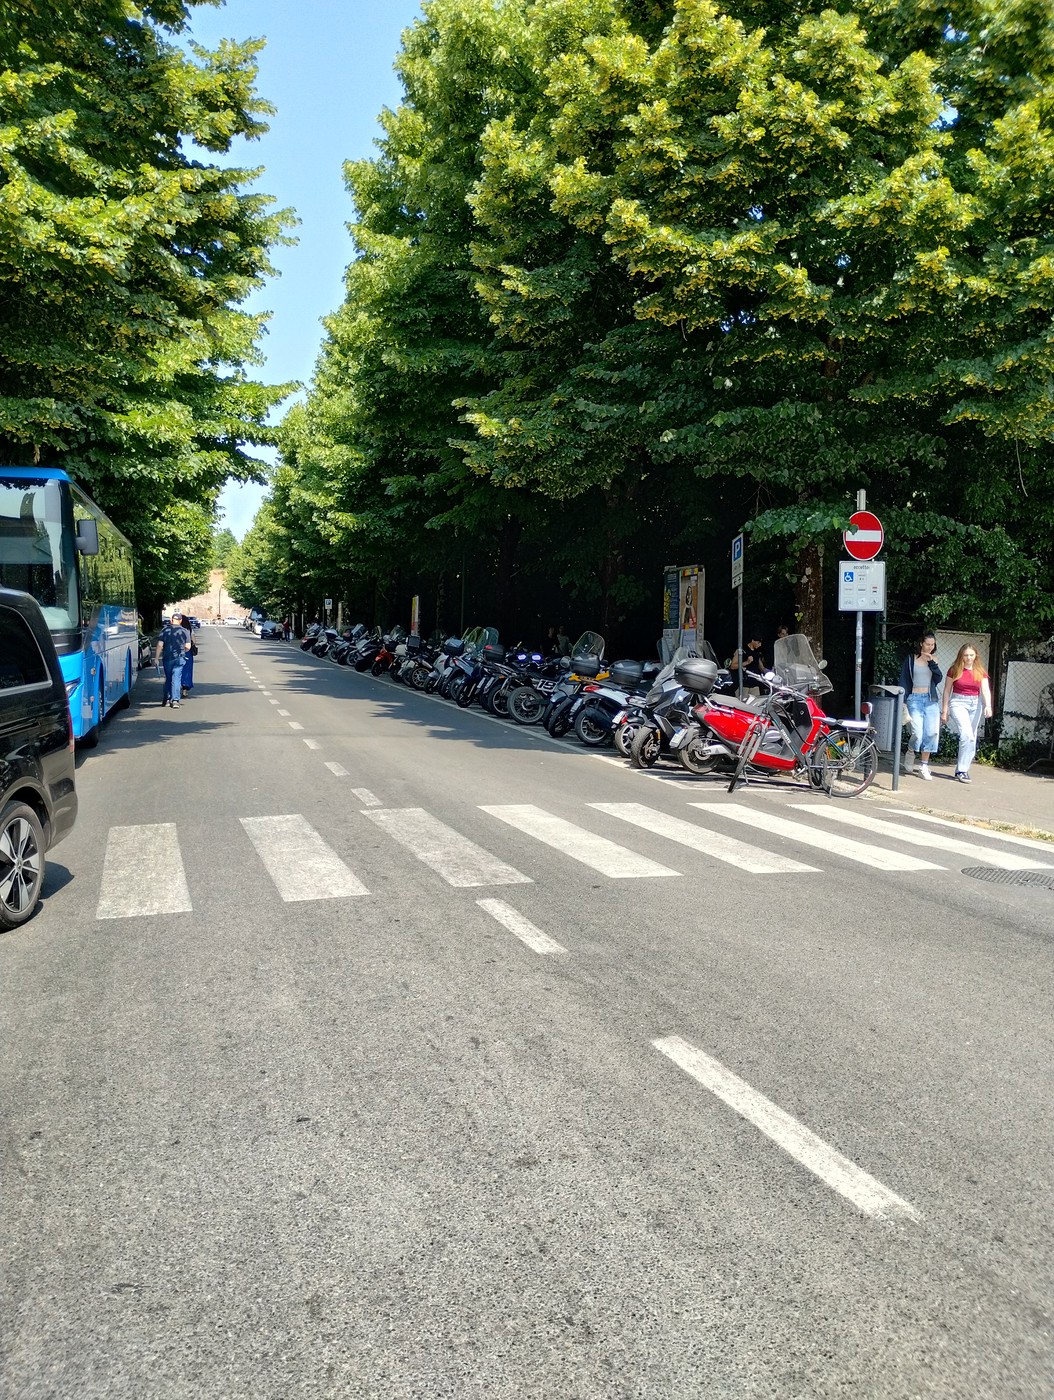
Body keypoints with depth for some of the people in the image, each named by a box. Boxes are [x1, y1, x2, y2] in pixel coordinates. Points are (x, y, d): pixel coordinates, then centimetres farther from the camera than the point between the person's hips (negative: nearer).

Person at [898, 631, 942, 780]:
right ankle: (910, 753, 18)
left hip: (931, 699, 3)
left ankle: (924, 766, 6)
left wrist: (932, 663, -10)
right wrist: (903, 701, -4)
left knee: (932, 733, -3)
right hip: (915, 698, -3)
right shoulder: (911, 659, 2)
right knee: (917, 733, -14)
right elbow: (904, 681, 1)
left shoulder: (933, 659, 11)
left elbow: (939, 679, 2)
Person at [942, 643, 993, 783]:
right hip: (958, 702, -4)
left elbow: (986, 690, -5)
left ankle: (961, 771, 13)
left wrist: (988, 706, -23)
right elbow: (947, 690, 4)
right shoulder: (954, 670, 0)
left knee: (971, 739, 4)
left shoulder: (981, 672, 6)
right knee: (967, 735, -20)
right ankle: (962, 770, -14)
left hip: (975, 704, 4)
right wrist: (944, 710, 2)